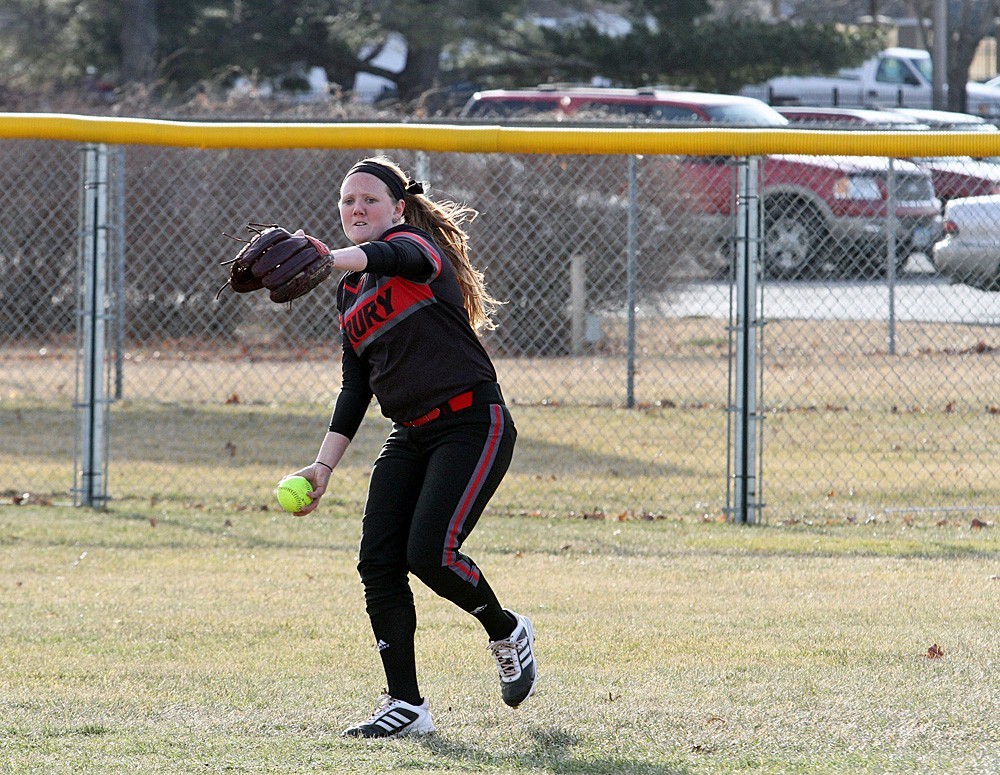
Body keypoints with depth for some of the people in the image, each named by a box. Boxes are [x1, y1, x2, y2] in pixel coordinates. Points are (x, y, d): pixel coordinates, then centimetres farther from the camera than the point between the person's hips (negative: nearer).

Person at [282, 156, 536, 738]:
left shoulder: (416, 246, -7)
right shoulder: (350, 294, 16)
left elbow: (391, 258, -34)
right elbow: (356, 388, 19)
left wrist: (330, 258, -56)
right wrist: (324, 466, 8)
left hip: (474, 425, -8)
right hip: (412, 437, 8)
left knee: (429, 553, -20)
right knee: (378, 562, -7)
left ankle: (507, 632, 10)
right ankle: (406, 706, -4)